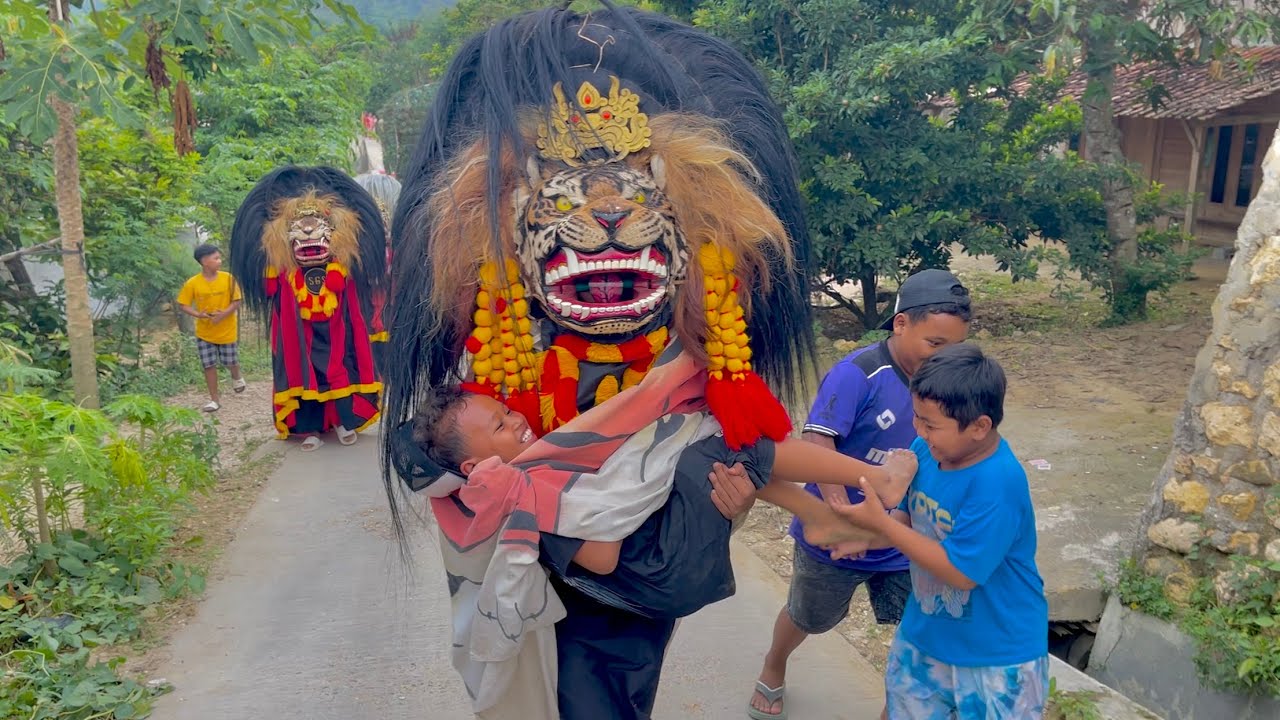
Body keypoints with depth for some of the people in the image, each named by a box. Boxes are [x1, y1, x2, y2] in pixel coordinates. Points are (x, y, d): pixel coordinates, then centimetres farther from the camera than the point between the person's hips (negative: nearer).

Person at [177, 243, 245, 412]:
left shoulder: (228, 278, -11)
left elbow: (237, 301, -7)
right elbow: (183, 305, -5)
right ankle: (214, 399, 15)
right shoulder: (193, 283, -12)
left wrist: (225, 313, -24)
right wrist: (197, 314, -24)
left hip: (226, 330, 0)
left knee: (230, 361, 10)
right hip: (204, 332, 0)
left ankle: (236, 377, 46)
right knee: (209, 365, 4)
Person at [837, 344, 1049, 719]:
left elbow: (960, 571, -29)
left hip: (998, 657, -6)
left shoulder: (997, 483, -31)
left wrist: (880, 522, -27)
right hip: (924, 638, 7)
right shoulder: (925, 450, -10)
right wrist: (867, 535, -17)